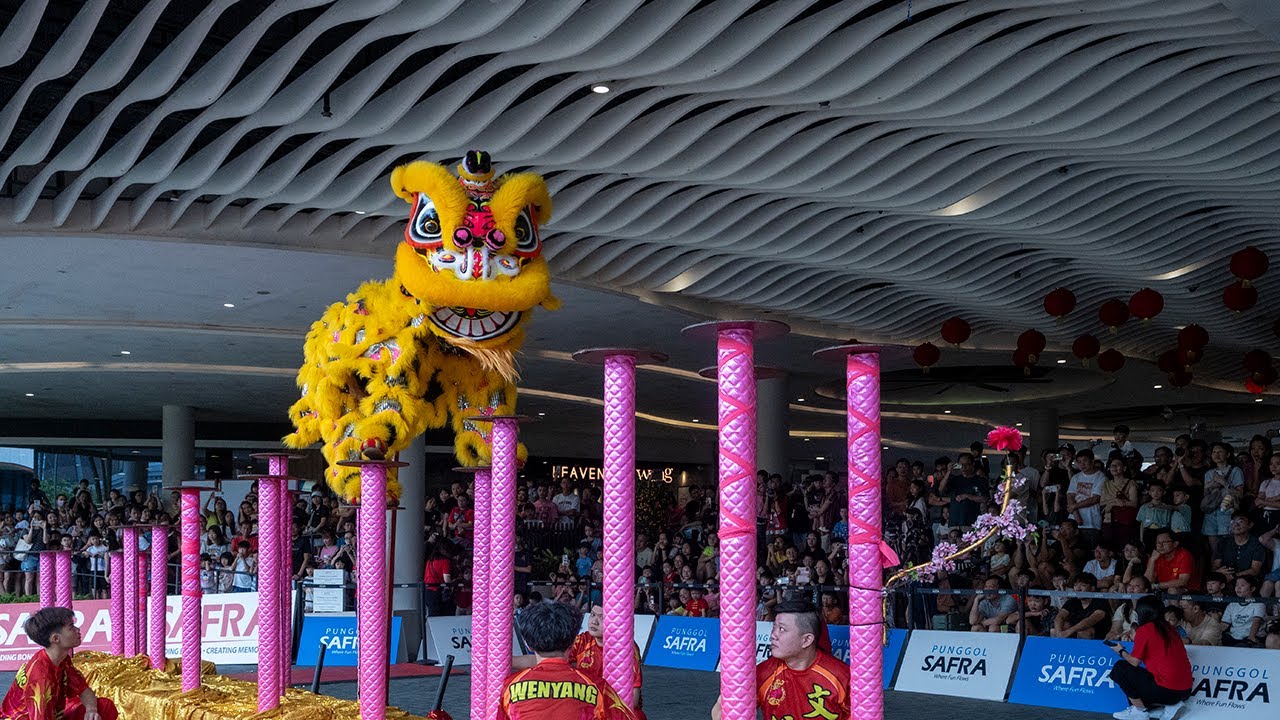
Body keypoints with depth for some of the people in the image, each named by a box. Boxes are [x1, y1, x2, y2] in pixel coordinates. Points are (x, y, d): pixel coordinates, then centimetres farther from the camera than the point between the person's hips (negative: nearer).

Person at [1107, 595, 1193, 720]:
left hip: (1166, 690, -7)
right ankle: (1169, 706, 10)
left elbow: (1135, 662, -1)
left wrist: (1121, 652, 17)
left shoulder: (1144, 630, -7)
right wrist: (1137, 638, 25)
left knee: (1119, 668, 6)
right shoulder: (1169, 628, 13)